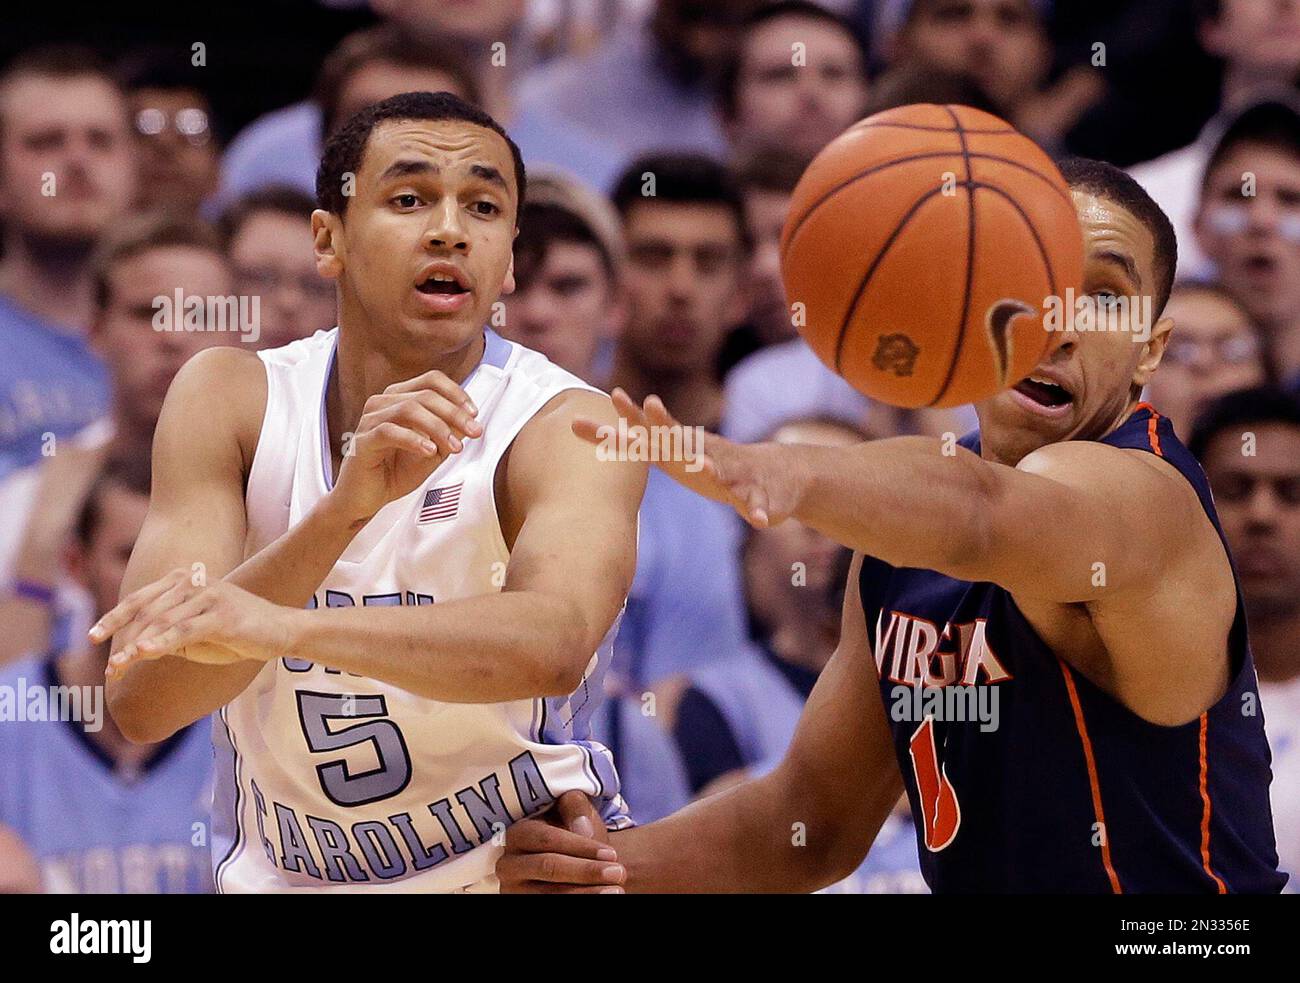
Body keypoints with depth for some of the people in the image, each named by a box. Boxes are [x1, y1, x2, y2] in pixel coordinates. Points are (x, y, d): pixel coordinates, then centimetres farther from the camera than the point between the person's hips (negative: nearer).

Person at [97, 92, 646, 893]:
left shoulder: (571, 428, -13)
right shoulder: (229, 401, -6)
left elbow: (552, 646, -33)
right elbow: (140, 703, -17)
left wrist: (277, 626, -46)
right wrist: (344, 508, -29)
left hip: (522, 865, -2)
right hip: (281, 875, 2)